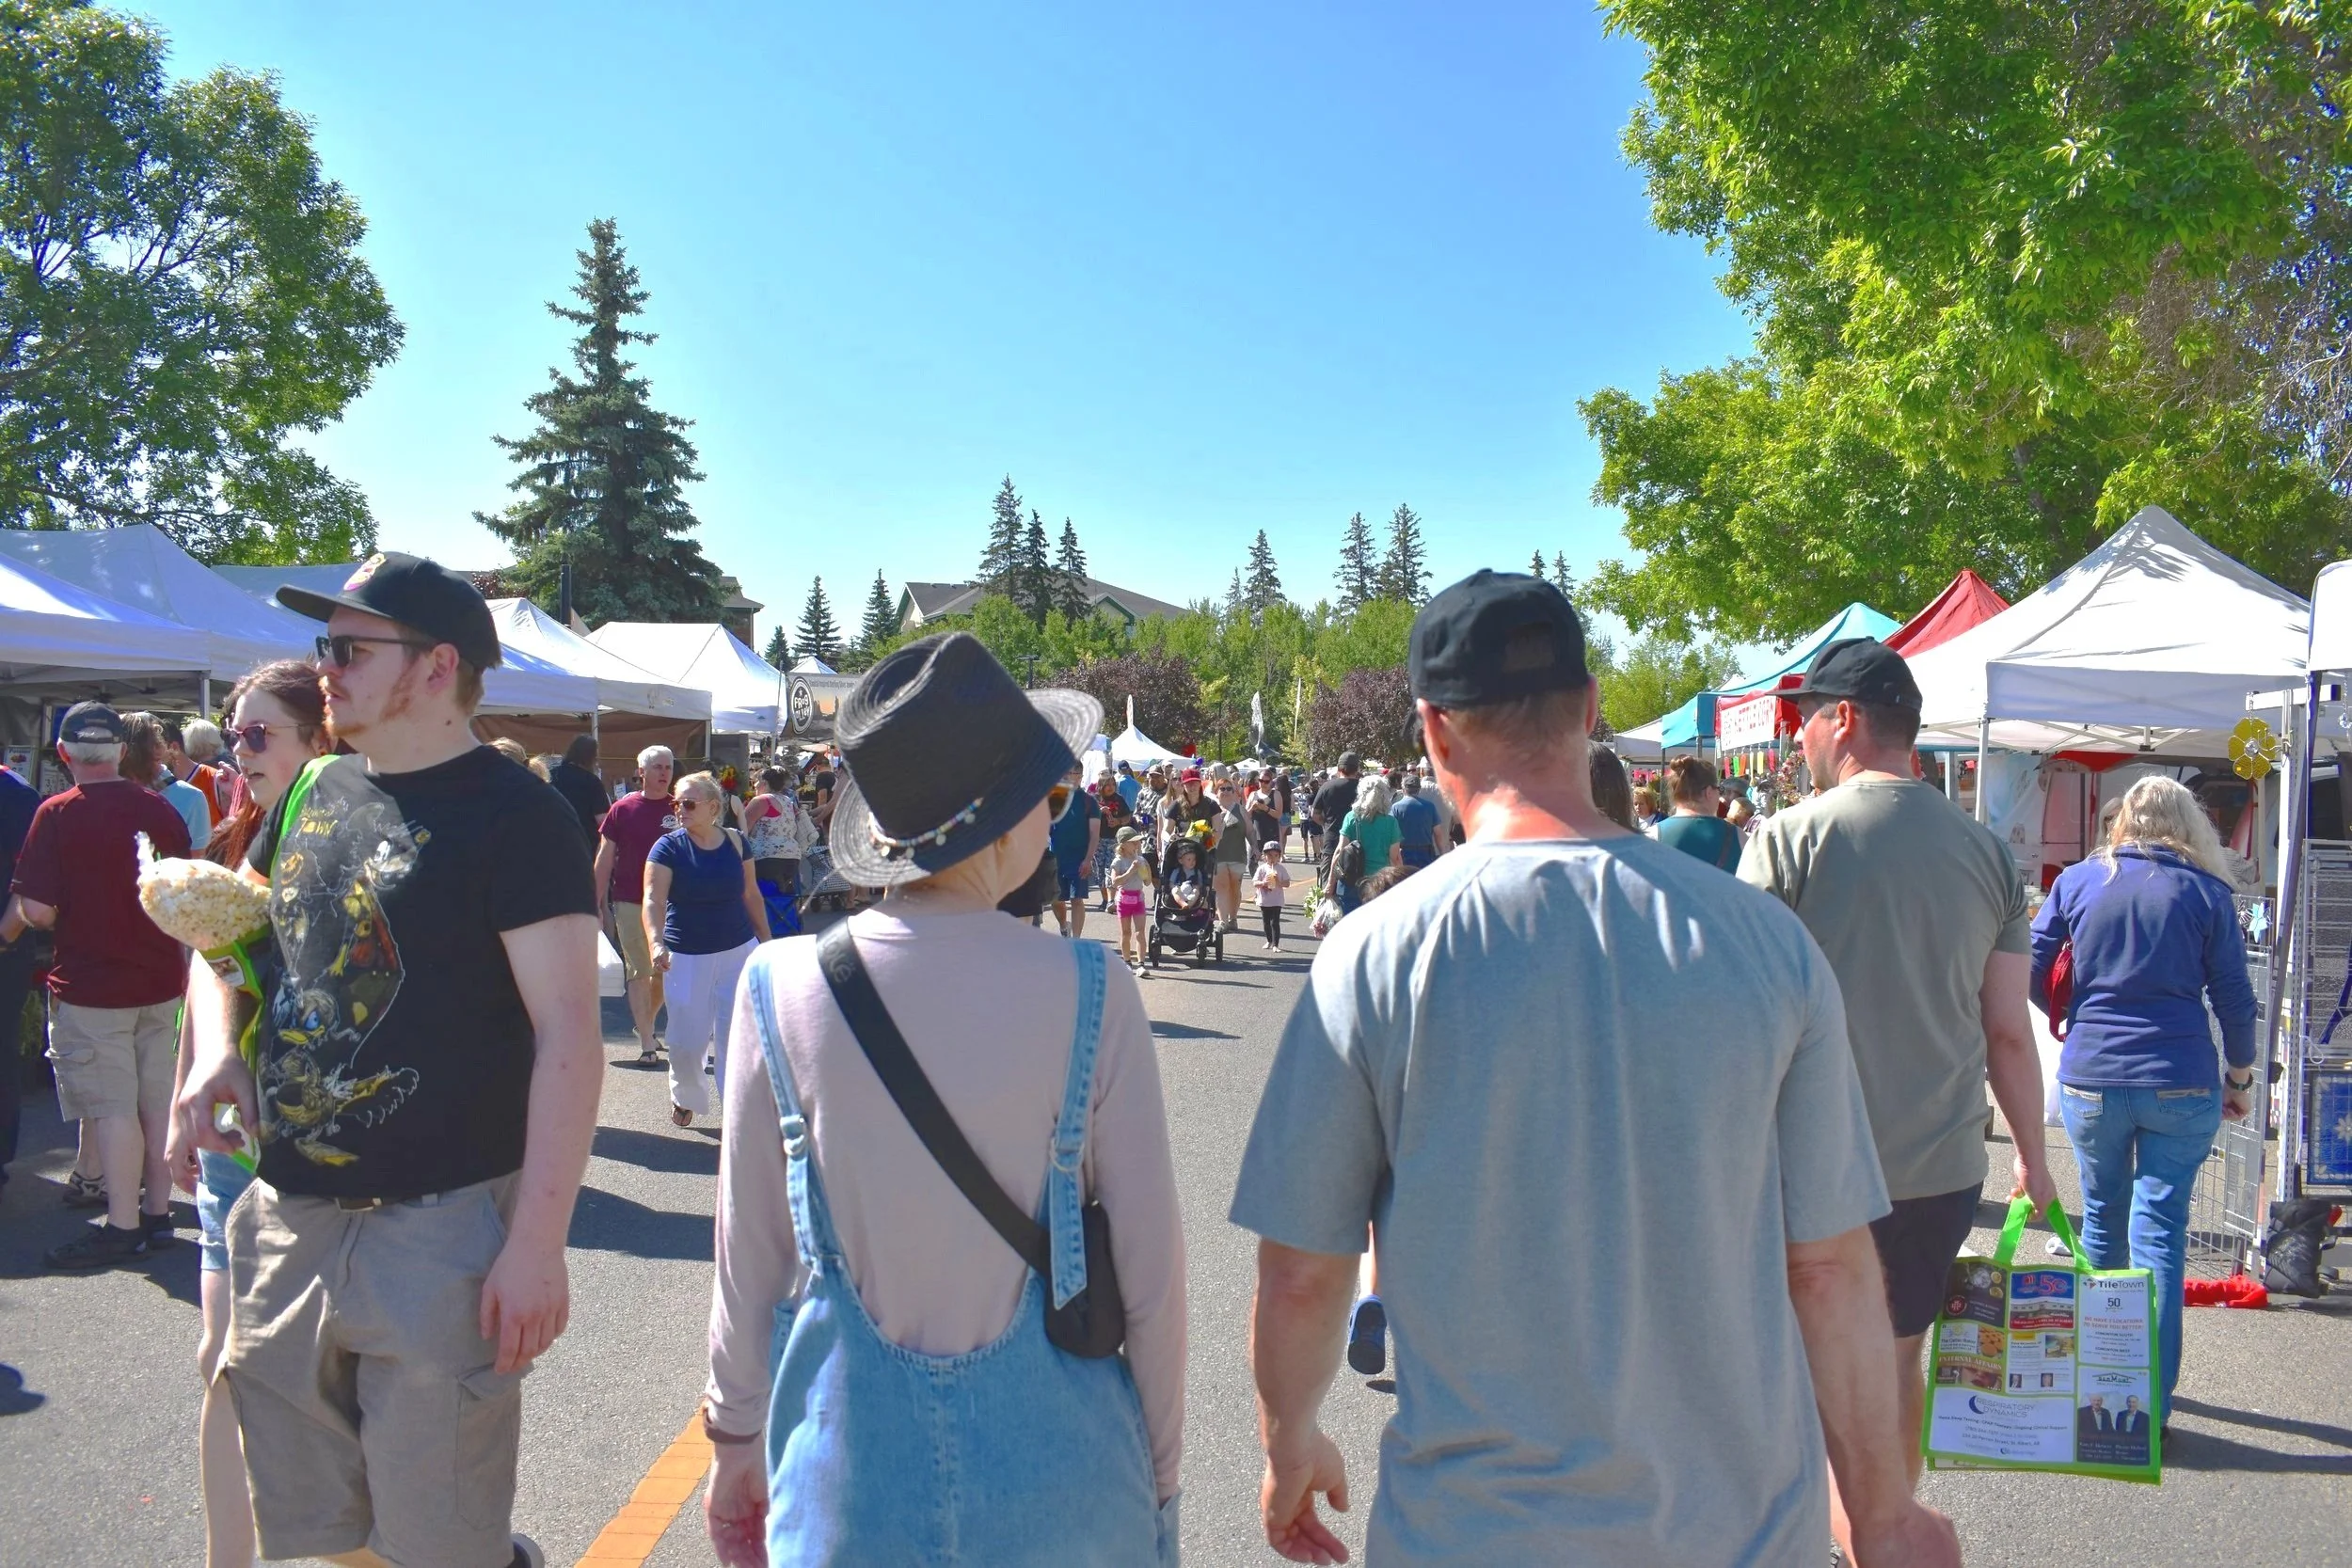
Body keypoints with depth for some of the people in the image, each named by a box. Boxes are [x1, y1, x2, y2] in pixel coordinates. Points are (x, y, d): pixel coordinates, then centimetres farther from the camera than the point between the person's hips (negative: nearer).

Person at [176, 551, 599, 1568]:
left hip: (440, 1227, -7)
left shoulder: (515, 818, -12)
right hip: (287, 1217, 7)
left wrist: (537, 1242, -20)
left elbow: (566, 1035, -16)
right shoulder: (315, 797, 9)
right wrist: (216, 1047, 3)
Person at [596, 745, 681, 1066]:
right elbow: (605, 858, 3)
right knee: (639, 972, 1)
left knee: (665, 970, 11)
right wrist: (599, 902, 2)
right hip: (630, 904, -2)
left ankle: (646, 1027, 33)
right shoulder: (623, 809, -1)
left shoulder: (679, 810, 2)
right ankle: (646, 1043, 4)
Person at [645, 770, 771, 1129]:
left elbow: (751, 895, 12)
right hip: (687, 958, -1)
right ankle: (684, 1095, 36)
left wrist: (766, 943, 15)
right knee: (686, 1042, 5)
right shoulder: (668, 847, -7)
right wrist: (656, 943, -34)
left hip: (739, 952, 1)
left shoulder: (736, 843, 1)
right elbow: (653, 900, -17)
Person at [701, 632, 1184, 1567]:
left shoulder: (782, 988, -11)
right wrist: (1160, 1470, 5)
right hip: (1053, 1473, -1)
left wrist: (733, 1438, 12)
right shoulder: (1092, 997, -15)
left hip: (850, 1486, 1)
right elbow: (1151, 1267, -9)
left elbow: (750, 1255, -3)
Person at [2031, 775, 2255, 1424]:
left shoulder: (2077, 880, 3)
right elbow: (2233, 997, 1)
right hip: (2181, 1084, -1)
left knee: (2102, 1220, 17)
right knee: (2160, 1230, 3)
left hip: (2090, 1079, 2)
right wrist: (2240, 1078, 14)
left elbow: (2030, 972, 3)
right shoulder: (2207, 892, 1)